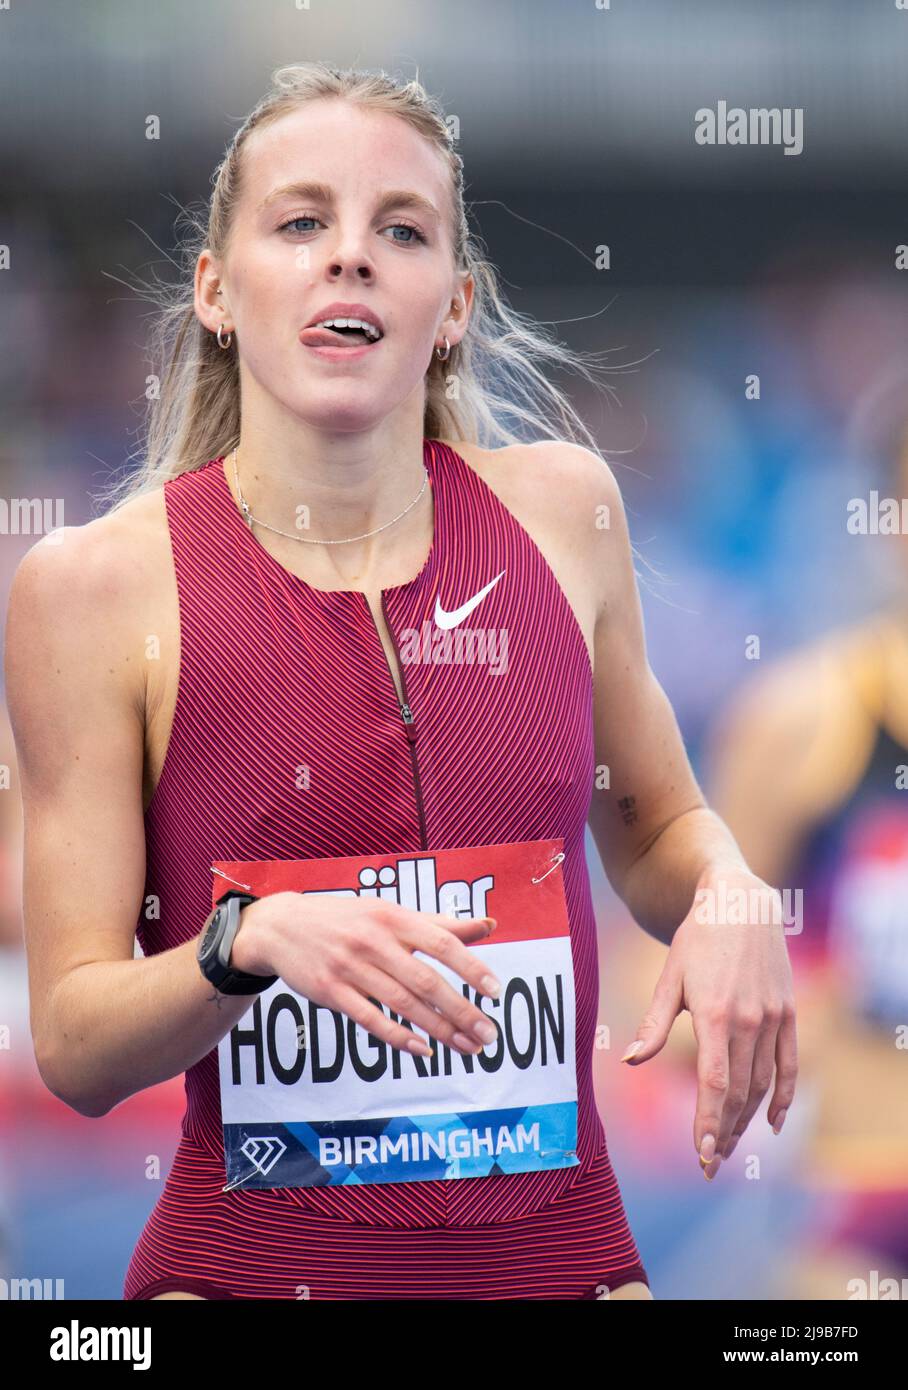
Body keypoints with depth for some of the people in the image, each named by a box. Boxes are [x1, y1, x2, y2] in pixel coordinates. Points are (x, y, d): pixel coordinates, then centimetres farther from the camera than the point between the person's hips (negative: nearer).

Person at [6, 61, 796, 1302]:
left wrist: (730, 898, -4)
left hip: (559, 1250, 3)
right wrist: (254, 943, -26)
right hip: (257, 1266, -3)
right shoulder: (100, 584, -8)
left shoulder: (562, 510, 1)